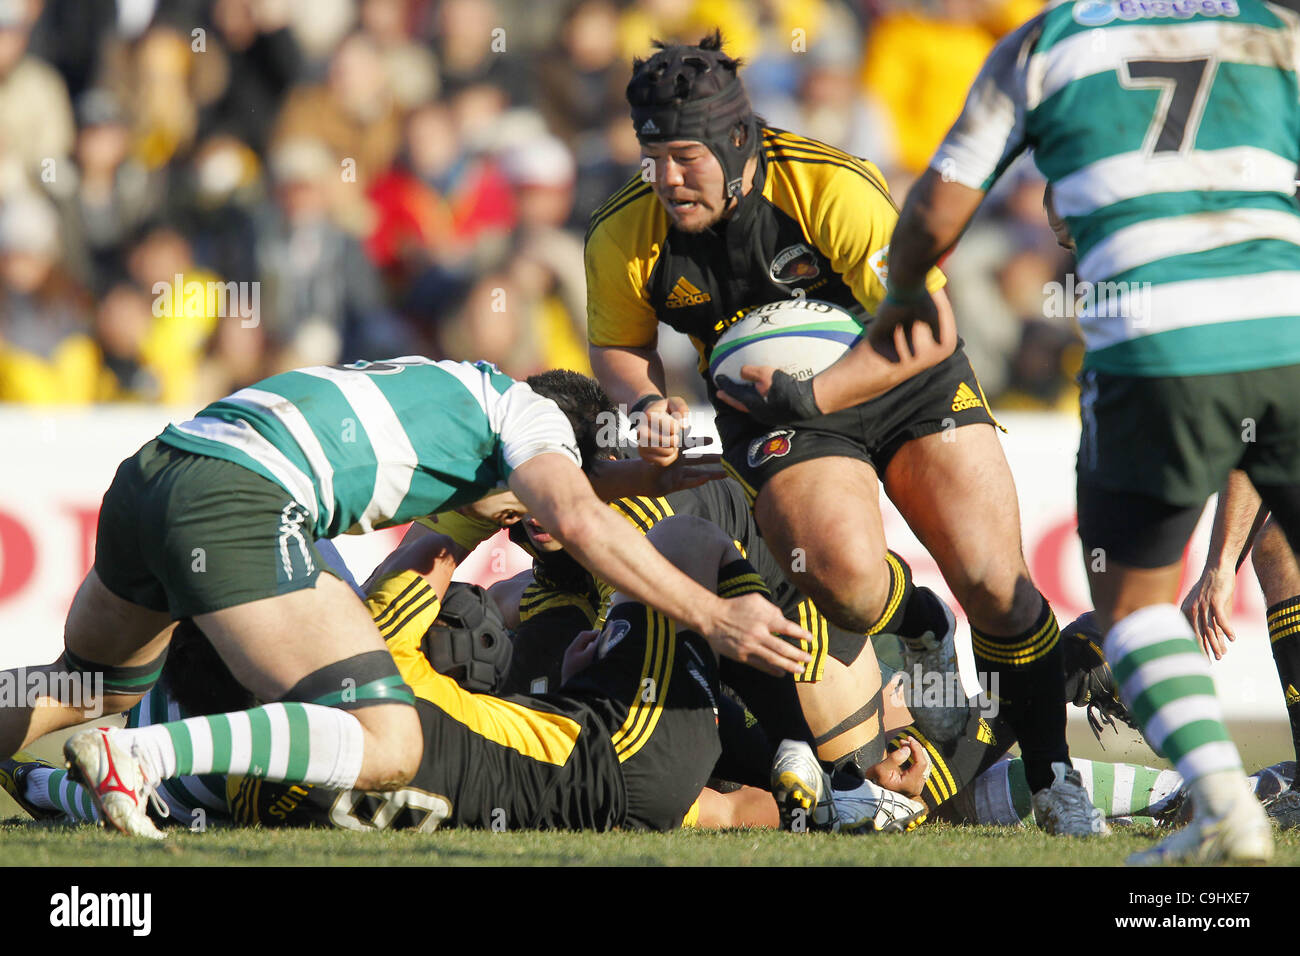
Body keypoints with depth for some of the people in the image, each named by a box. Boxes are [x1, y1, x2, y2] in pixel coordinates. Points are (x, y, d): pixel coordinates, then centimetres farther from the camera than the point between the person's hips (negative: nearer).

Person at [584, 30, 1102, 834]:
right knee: (847, 580, -26)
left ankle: (1053, 777, 10)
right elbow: (617, 346, 6)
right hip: (782, 420, 2)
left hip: (912, 390, -1)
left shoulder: (832, 189, -27)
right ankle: (924, 628, 11)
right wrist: (649, 402, -17)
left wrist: (812, 393, -37)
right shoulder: (623, 238, -15)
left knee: (994, 582, -10)